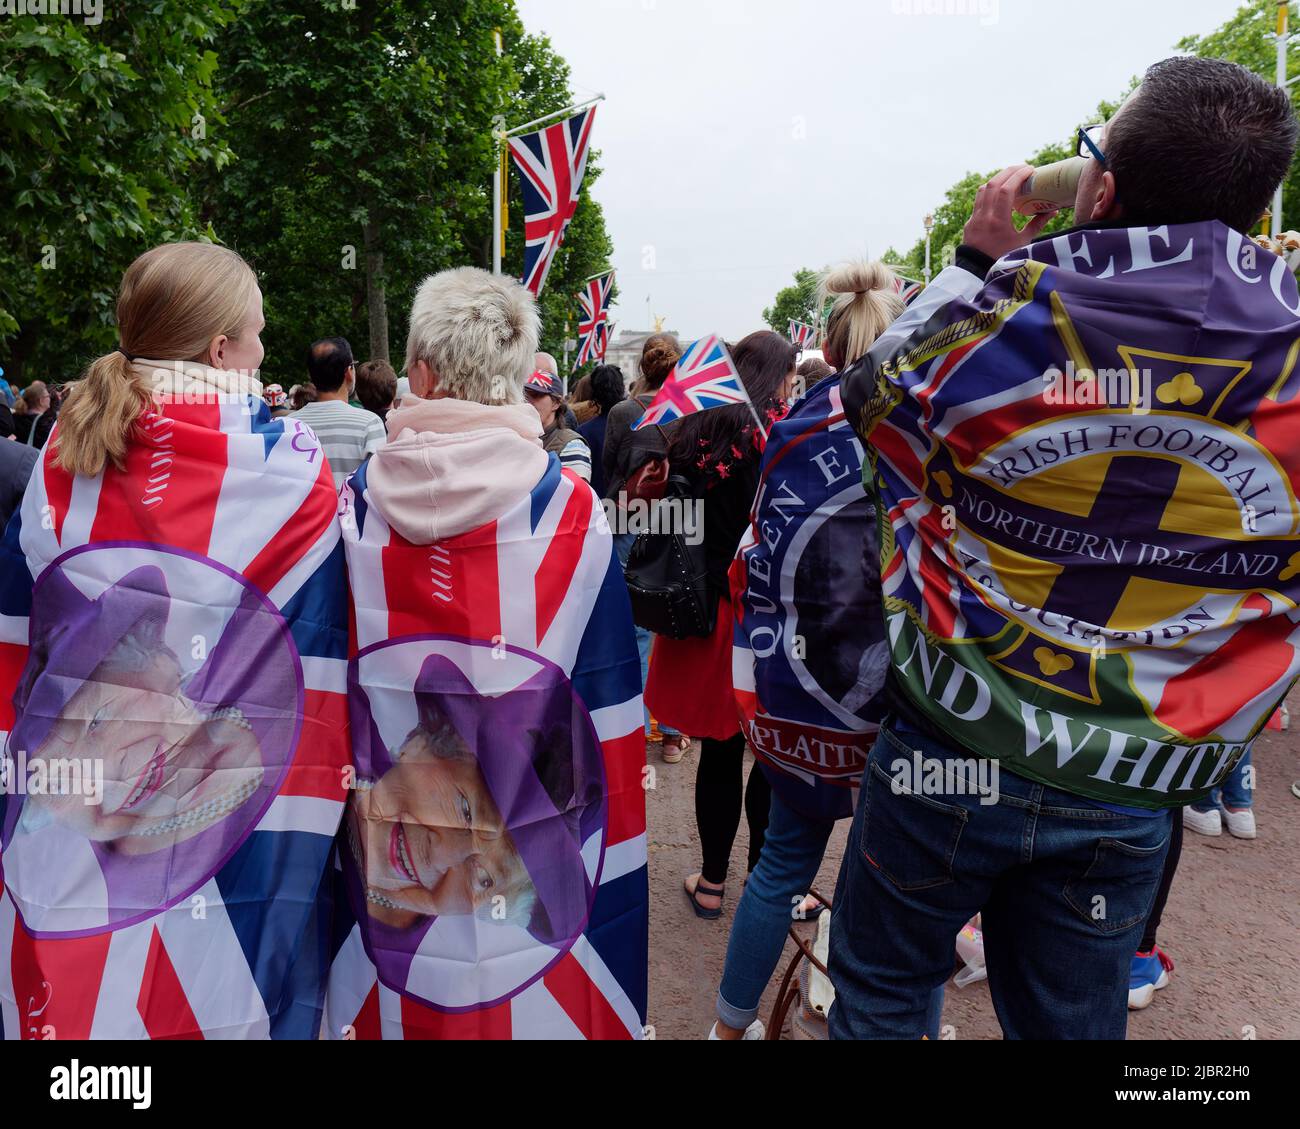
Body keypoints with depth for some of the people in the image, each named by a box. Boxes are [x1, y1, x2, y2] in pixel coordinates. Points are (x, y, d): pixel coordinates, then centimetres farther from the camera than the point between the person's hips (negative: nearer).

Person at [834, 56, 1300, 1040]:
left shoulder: (999, 315, -15)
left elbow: (868, 395, 5)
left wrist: (978, 260, 13)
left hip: (953, 750, -2)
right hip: (1133, 789, 3)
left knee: (879, 994, 20)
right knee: (1072, 1021, 23)